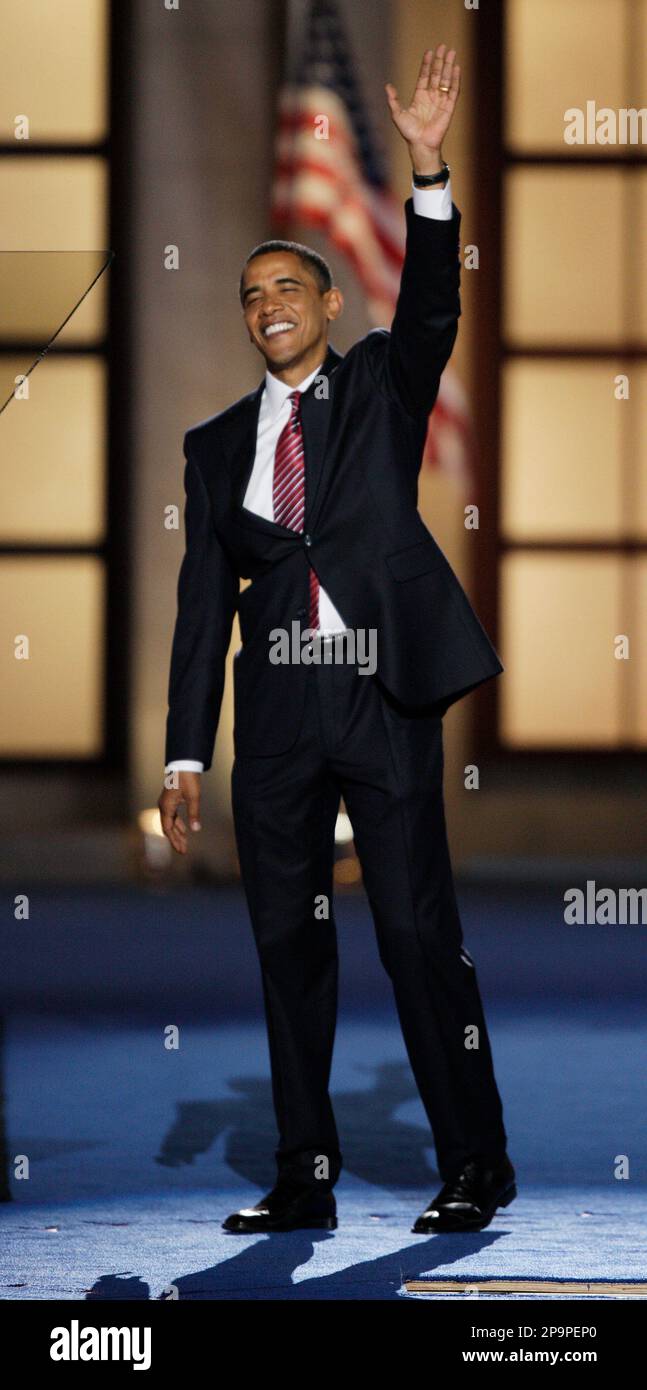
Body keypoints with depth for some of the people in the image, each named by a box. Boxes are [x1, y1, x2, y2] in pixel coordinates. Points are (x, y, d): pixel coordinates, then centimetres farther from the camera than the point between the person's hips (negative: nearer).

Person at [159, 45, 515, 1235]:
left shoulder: (381, 388, 9)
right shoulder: (217, 445, 14)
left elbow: (431, 306, -11)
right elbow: (203, 599, 11)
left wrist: (428, 169, -24)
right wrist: (185, 748, 5)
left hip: (384, 699, -3)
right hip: (277, 711, 4)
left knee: (419, 931, -5)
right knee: (288, 946, 4)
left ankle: (475, 1169, 1)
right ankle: (304, 1179, 10)